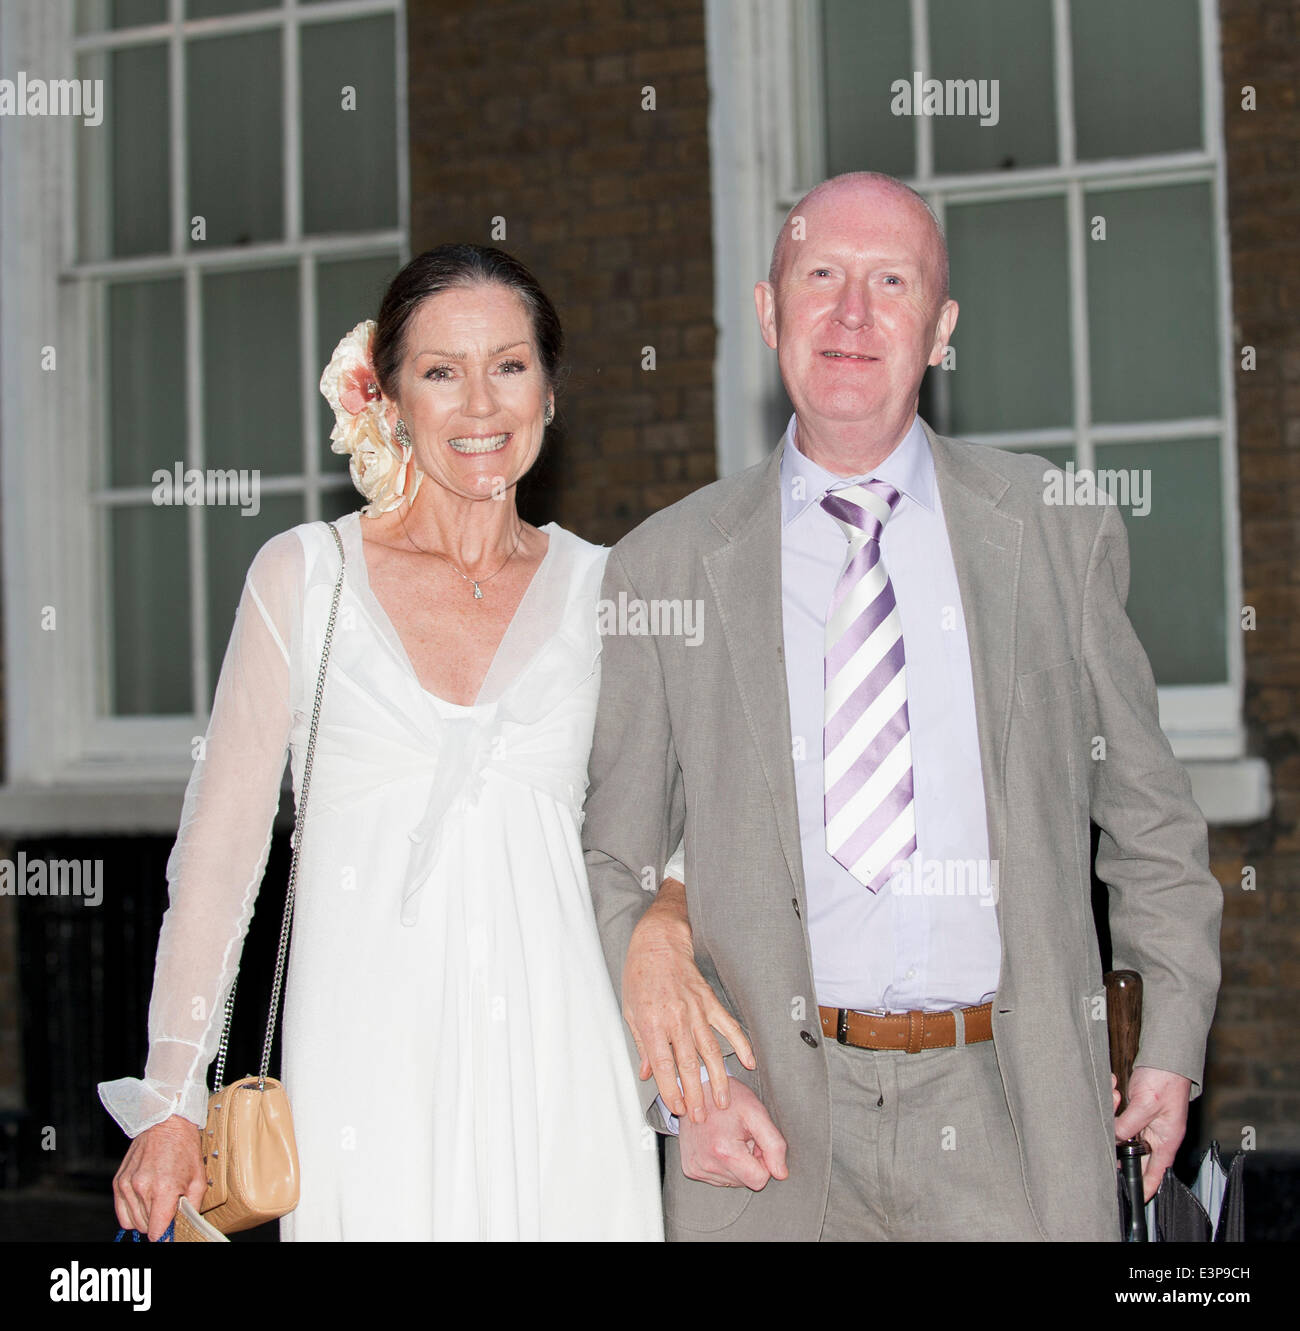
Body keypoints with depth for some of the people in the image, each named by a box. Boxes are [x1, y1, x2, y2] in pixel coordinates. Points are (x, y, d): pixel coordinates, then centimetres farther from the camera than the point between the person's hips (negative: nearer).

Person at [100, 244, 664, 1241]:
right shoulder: (304, 574, 2)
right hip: (367, 1066, -1)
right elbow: (220, 841, 2)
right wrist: (171, 1103, -1)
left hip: (554, 1053, 2)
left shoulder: (595, 586, 7)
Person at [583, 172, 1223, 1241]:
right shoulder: (664, 567, 3)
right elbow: (604, 863, 5)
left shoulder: (1061, 530, 5)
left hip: (1007, 1117, 1)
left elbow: (1150, 821, 12)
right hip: (768, 1122, 0)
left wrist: (1173, 1046, 8)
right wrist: (680, 1086, -6)